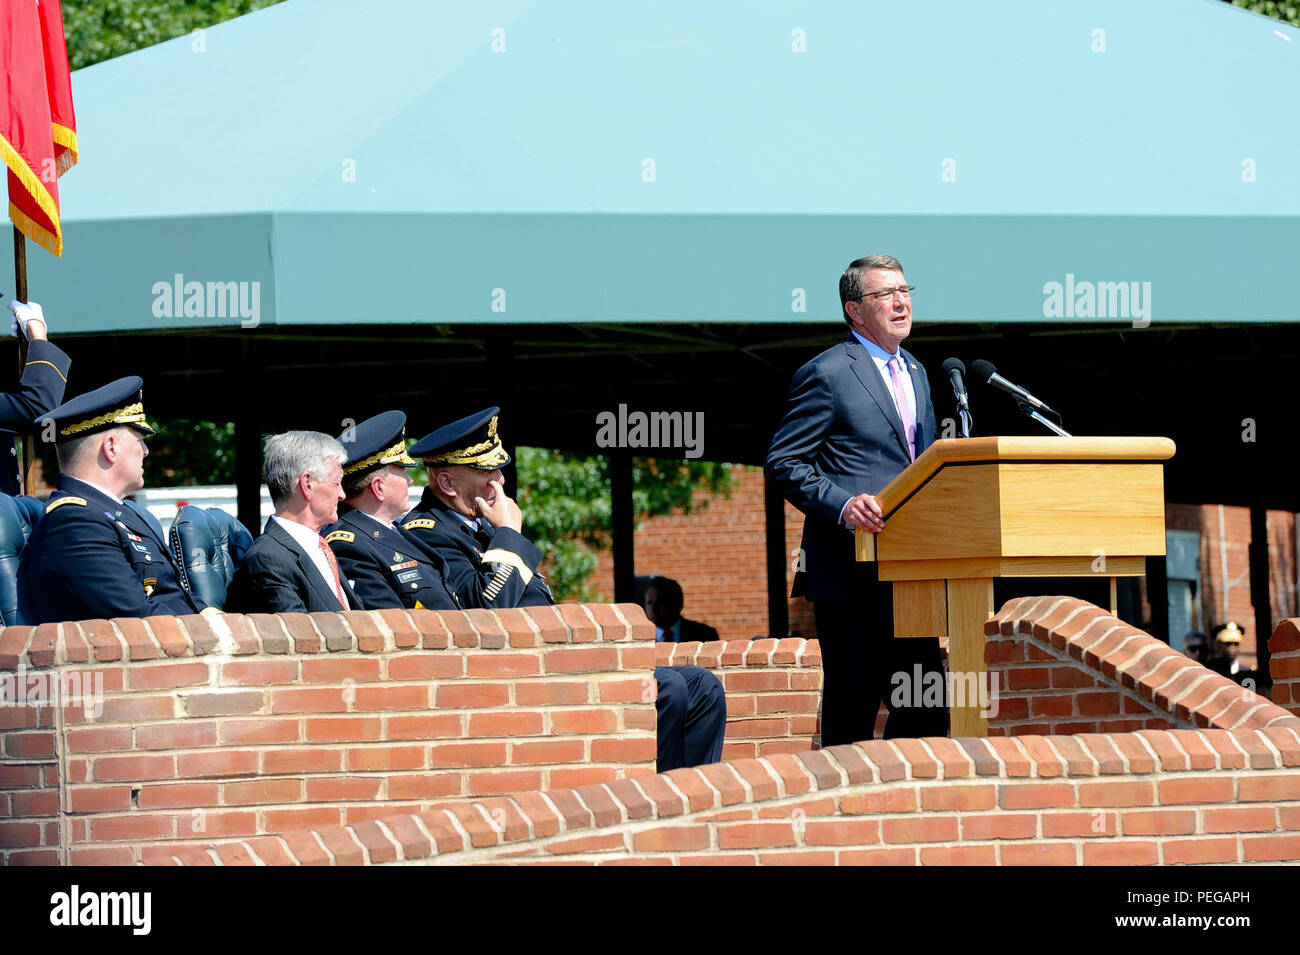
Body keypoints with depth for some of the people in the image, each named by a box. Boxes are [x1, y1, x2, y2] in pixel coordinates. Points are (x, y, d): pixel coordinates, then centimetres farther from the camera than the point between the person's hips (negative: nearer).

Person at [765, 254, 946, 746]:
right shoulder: (826, 374, -5)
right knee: (852, 711, -5)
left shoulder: (915, 373, 19)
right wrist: (843, 505, -22)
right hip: (850, 572, -7)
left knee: (925, 711, 5)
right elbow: (783, 464, -8)